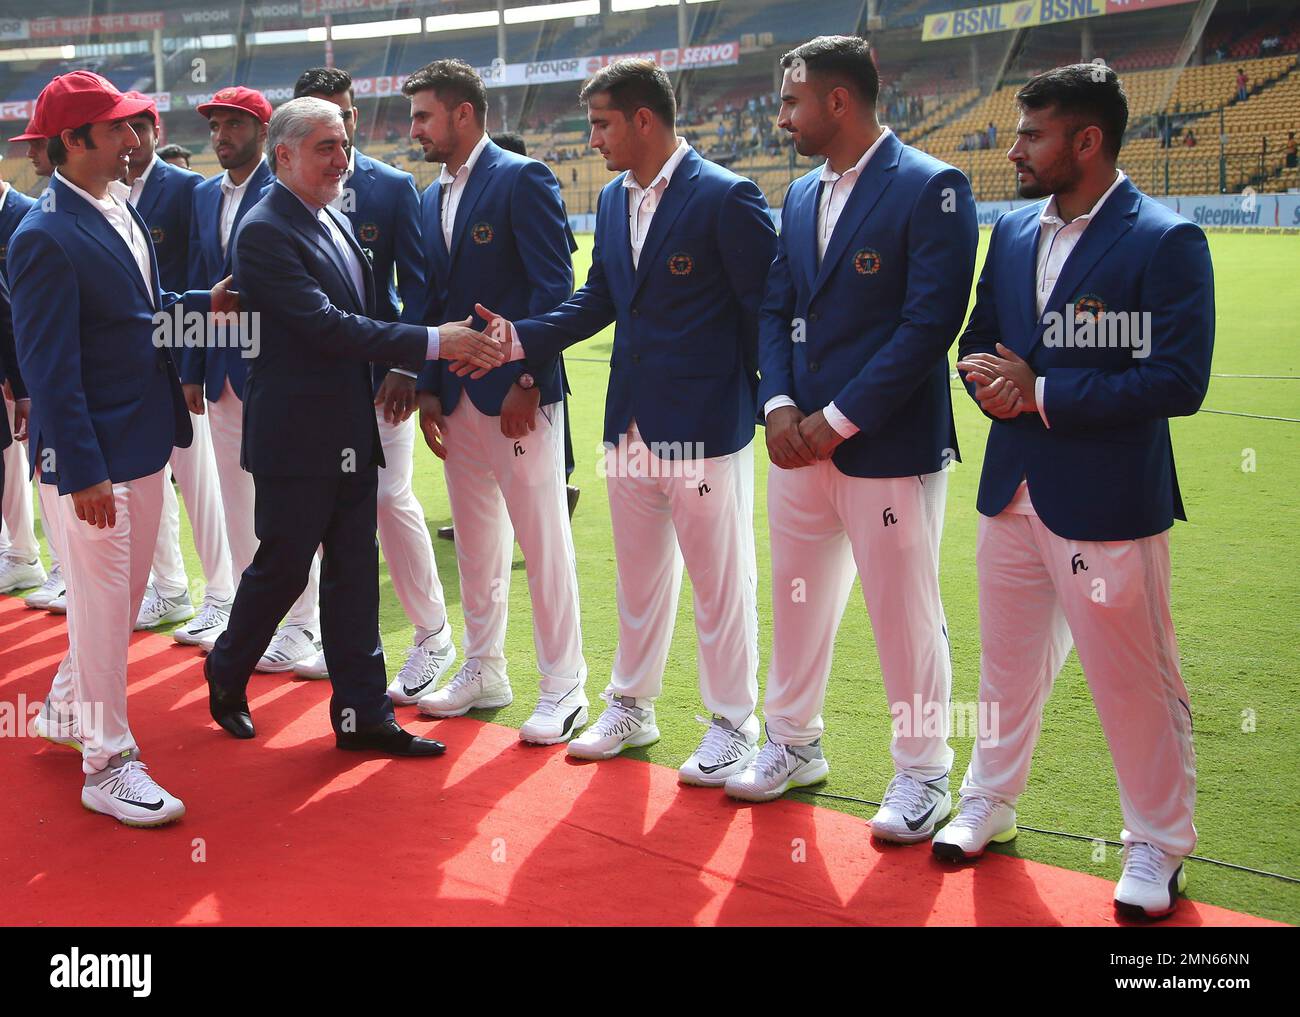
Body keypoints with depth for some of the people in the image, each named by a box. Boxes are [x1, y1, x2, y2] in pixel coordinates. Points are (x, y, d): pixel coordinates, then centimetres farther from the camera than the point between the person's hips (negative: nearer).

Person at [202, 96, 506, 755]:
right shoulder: (264, 233, -16)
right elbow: (326, 325, -24)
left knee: (353, 575, 8)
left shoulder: (335, 222, 11)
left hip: (352, 435, 8)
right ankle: (227, 672, 29)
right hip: (295, 435, -8)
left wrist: (392, 369, 7)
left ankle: (362, 714, 14)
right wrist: (433, 343, -26)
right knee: (282, 567, 5)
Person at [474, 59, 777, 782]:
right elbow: (598, 300, 12)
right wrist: (522, 337, -2)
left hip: (706, 424, -7)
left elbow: (765, 308, -11)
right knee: (640, 578, 19)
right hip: (630, 423, 8)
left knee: (722, 581, 4)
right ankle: (632, 708, 33)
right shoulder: (614, 200, 10)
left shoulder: (726, 198, -14)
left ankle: (733, 724, 18)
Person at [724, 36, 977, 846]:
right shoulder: (802, 195, 12)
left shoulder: (931, 189, -12)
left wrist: (836, 420, -17)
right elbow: (777, 310, 13)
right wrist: (780, 406, -5)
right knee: (798, 599, 16)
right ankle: (794, 745, 33)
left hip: (890, 445, -7)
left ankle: (922, 777, 17)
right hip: (801, 442, 7)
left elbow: (930, 322, -18)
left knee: (906, 615, 3)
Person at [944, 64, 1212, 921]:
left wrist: (1043, 392, -20)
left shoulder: (1167, 242, -13)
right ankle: (990, 804, 37)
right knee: (1009, 663, 19)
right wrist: (992, 380, -9)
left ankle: (1158, 847, 21)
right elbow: (979, 337, 16)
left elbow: (1179, 381, -20)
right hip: (1013, 488, 6)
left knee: (1137, 682, 4)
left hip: (1109, 499, -6)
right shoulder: (1014, 232, 8)